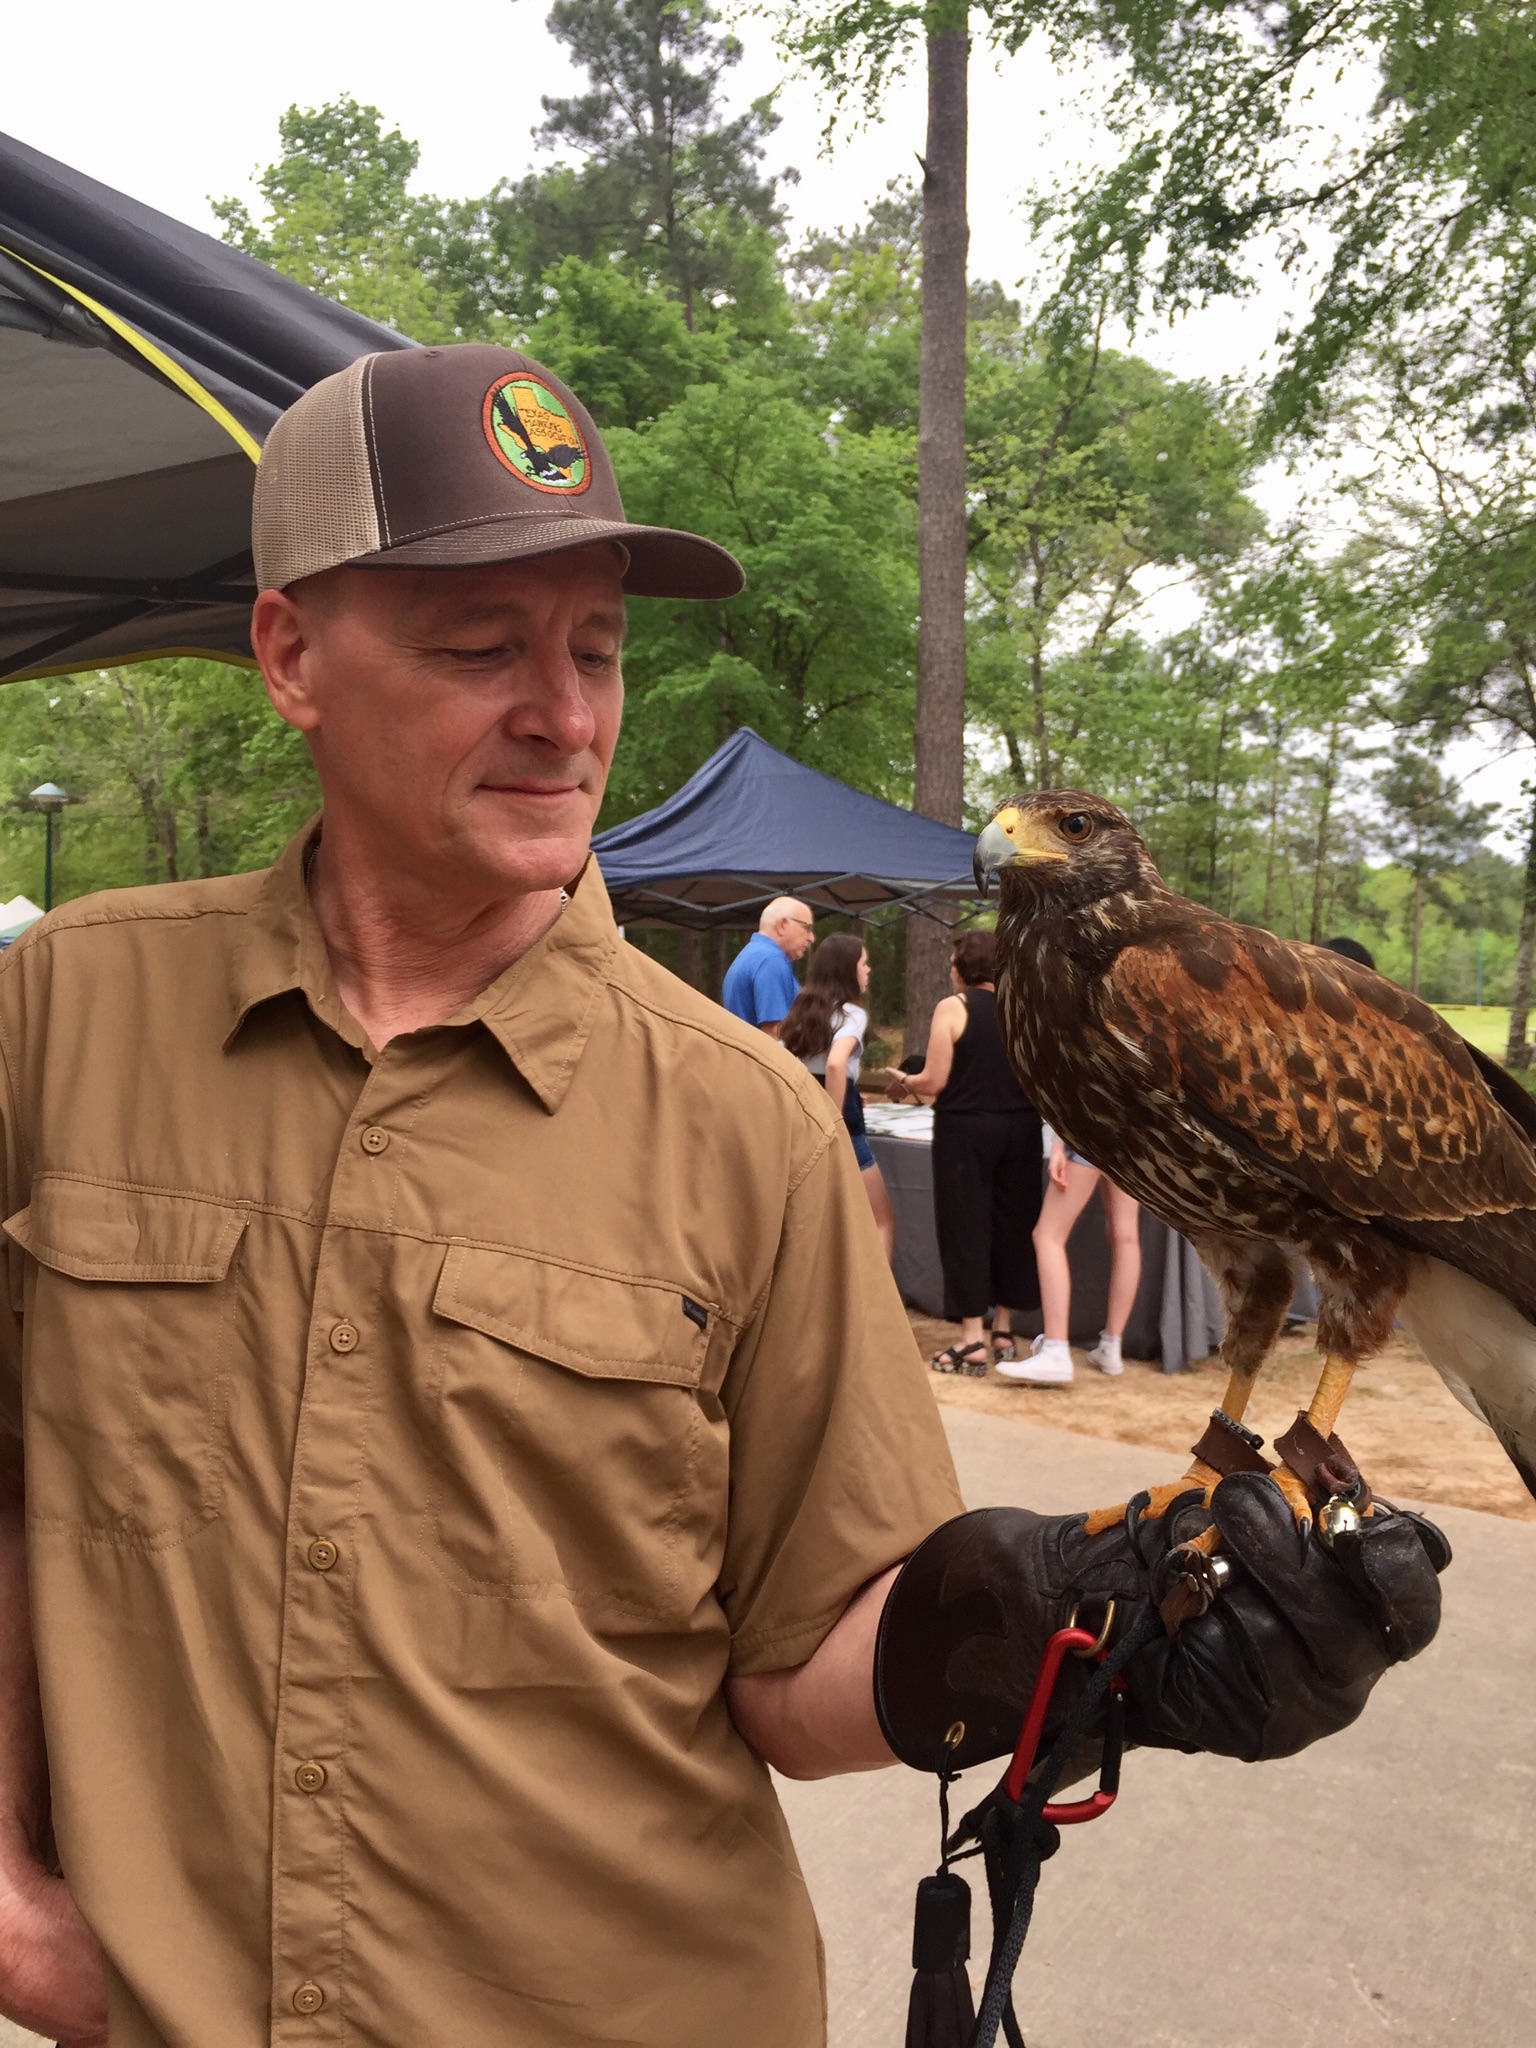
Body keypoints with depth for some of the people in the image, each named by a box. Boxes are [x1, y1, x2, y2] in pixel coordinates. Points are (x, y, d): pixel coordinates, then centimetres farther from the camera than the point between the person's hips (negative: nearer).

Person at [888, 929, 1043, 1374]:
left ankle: (972, 1341, 3)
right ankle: (1004, 1331, 23)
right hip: (1020, 1128, 5)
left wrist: (903, 1082, 7)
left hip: (965, 1128, -4)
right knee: (1011, 1224, 14)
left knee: (965, 1226, 3)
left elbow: (934, 1081, -12)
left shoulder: (952, 1008, -8)